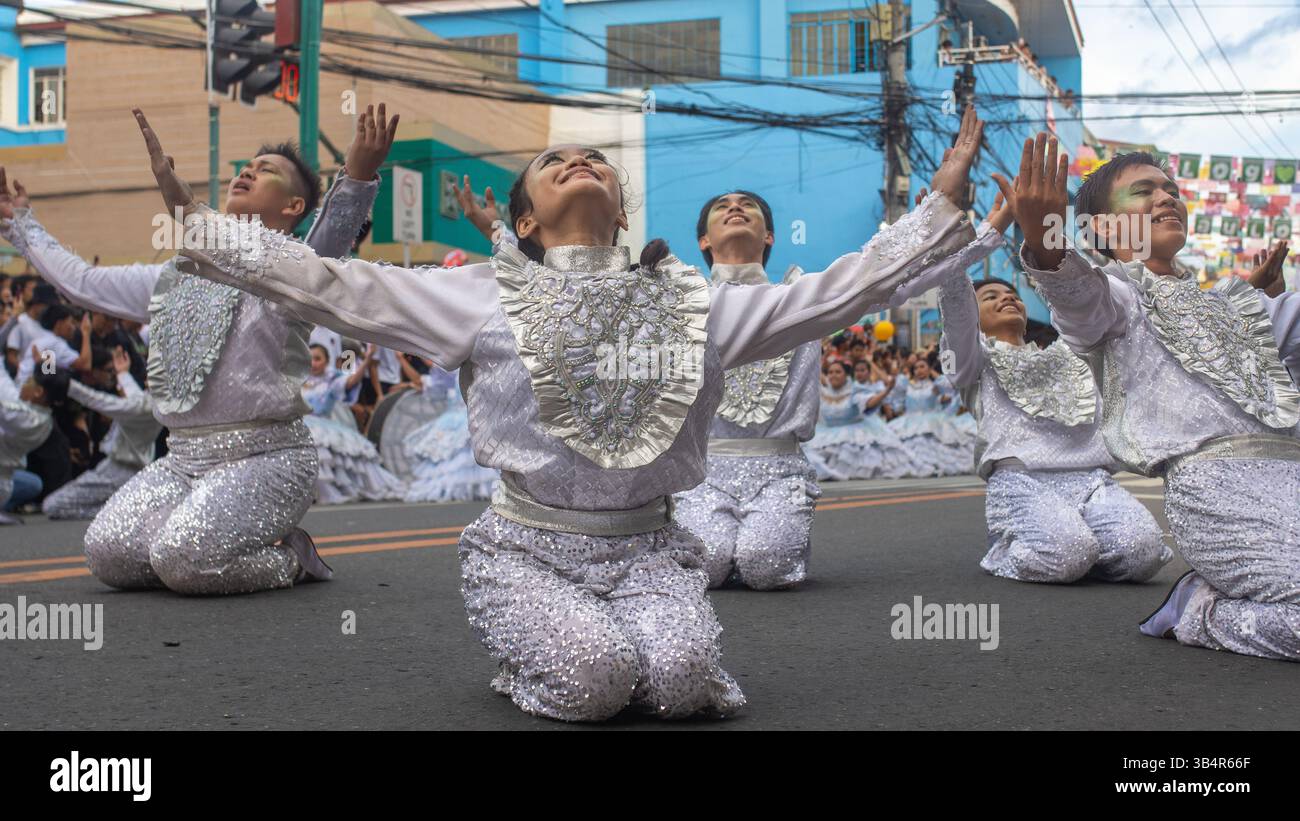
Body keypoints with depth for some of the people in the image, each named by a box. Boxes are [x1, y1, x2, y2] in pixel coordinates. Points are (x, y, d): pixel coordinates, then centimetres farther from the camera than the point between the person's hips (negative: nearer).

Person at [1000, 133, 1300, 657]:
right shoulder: (1116, 292, 9)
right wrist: (1046, 245, -40)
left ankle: (1216, 598, 9)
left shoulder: (1232, 300, 33)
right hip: (1219, 481, -7)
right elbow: (1079, 298, -16)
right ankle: (1199, 612, 1)